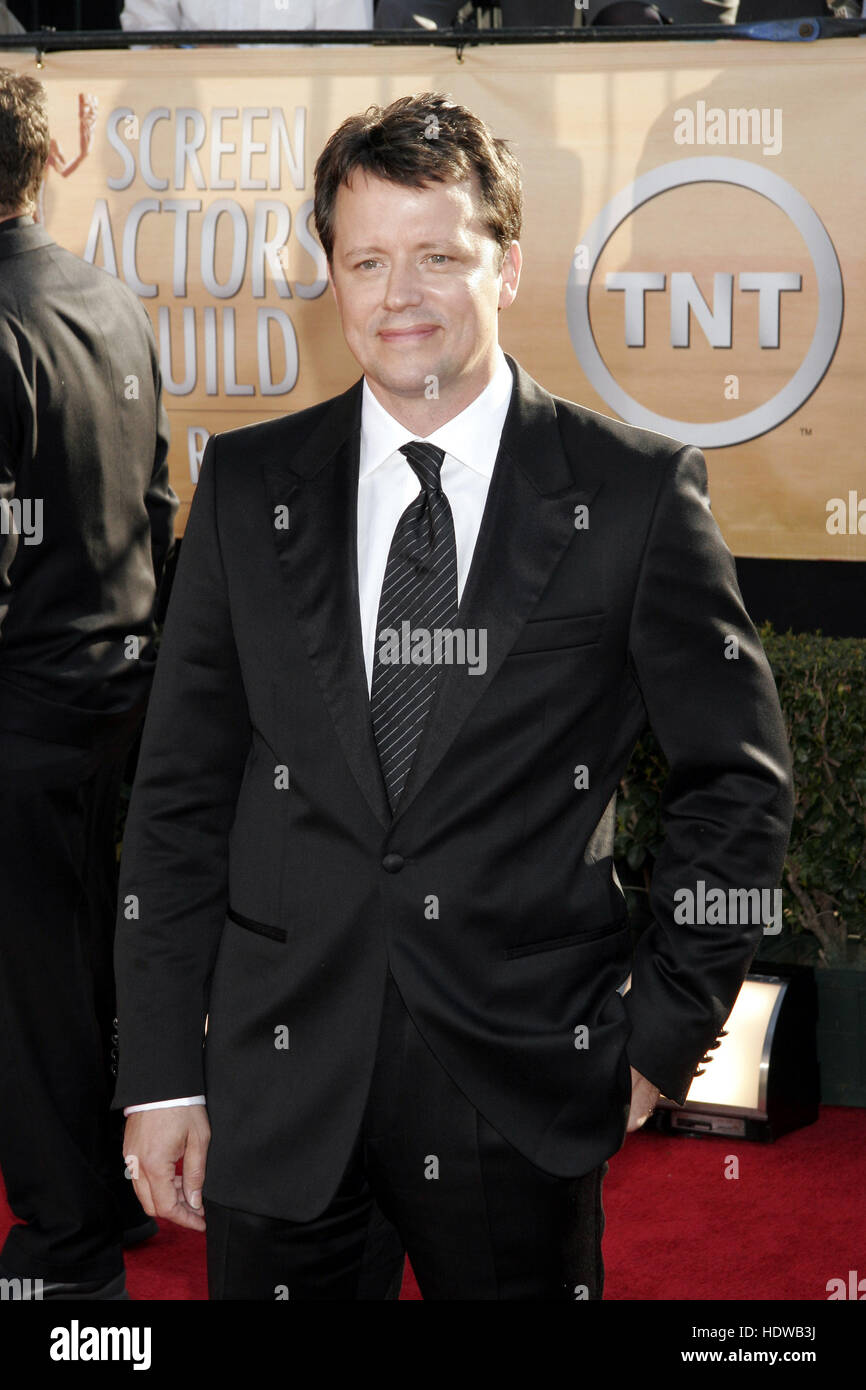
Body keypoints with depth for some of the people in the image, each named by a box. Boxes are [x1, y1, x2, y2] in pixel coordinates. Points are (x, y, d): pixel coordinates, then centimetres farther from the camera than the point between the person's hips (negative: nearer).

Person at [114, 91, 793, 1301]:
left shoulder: (639, 491, -3)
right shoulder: (247, 486, 4)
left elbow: (739, 780, 3)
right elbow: (181, 791, 5)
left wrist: (667, 1031, 1)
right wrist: (162, 1072, 2)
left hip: (522, 1104, -2)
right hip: (279, 1088, 2)